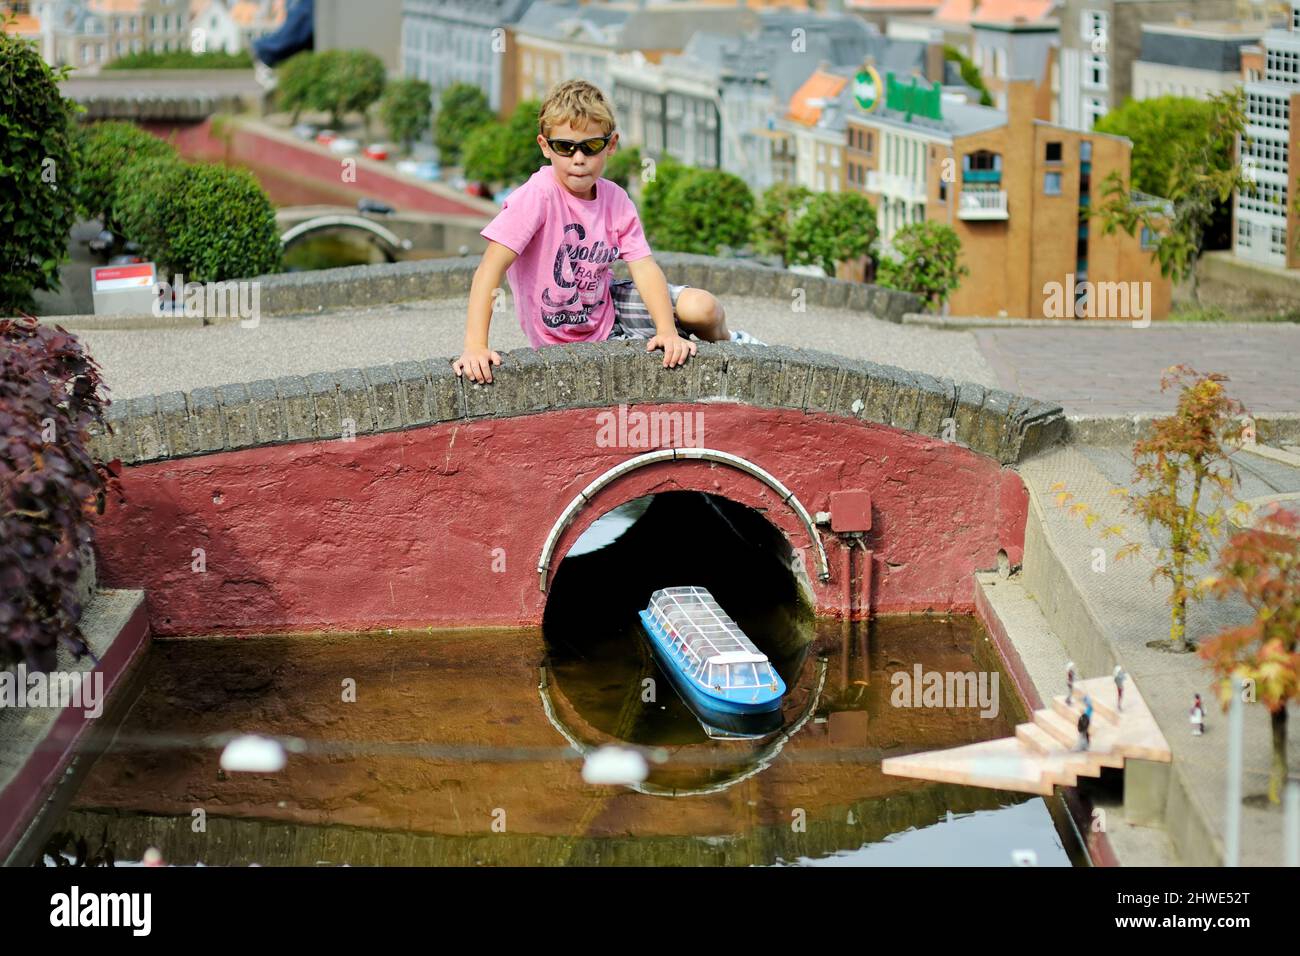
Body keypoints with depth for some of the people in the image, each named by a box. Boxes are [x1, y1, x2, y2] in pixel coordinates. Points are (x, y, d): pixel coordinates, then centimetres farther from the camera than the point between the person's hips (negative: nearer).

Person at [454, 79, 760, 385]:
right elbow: (491, 267, -30)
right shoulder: (538, 196, -24)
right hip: (566, 343, -4)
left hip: (607, 308, 4)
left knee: (703, 308, -15)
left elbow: (644, 267, -12)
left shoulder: (615, 199, -6)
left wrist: (667, 332, -28)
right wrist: (475, 347, -40)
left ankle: (726, 342, 20)